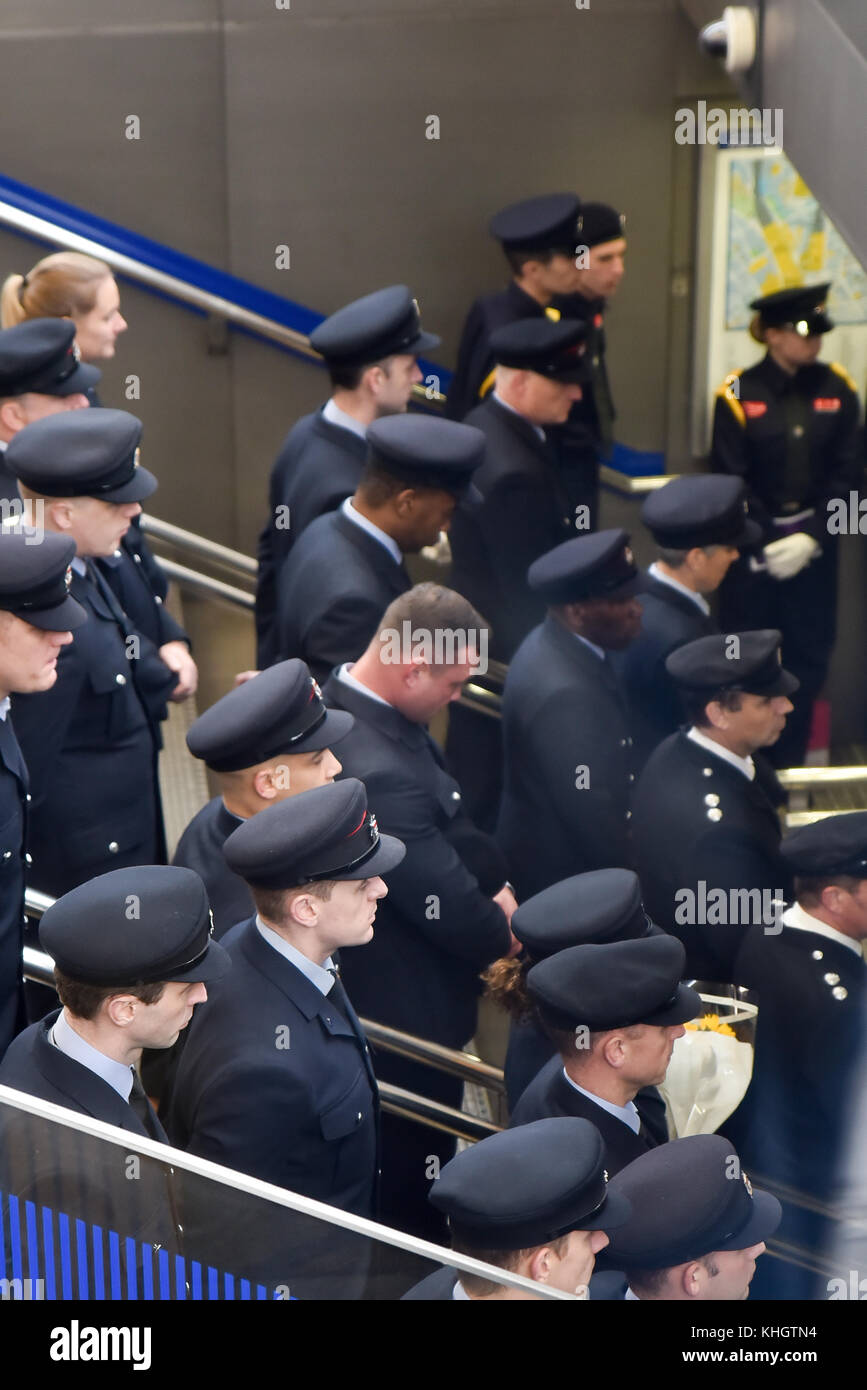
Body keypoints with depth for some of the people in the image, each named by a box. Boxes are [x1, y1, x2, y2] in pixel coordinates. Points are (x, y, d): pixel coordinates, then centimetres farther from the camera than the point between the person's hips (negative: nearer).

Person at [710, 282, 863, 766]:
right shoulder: (738, 395, -6)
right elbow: (731, 484, -7)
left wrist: (811, 536, -11)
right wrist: (764, 545, -13)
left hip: (815, 546, 2)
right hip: (753, 547, -2)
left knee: (810, 658, 7)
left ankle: (789, 766, 22)